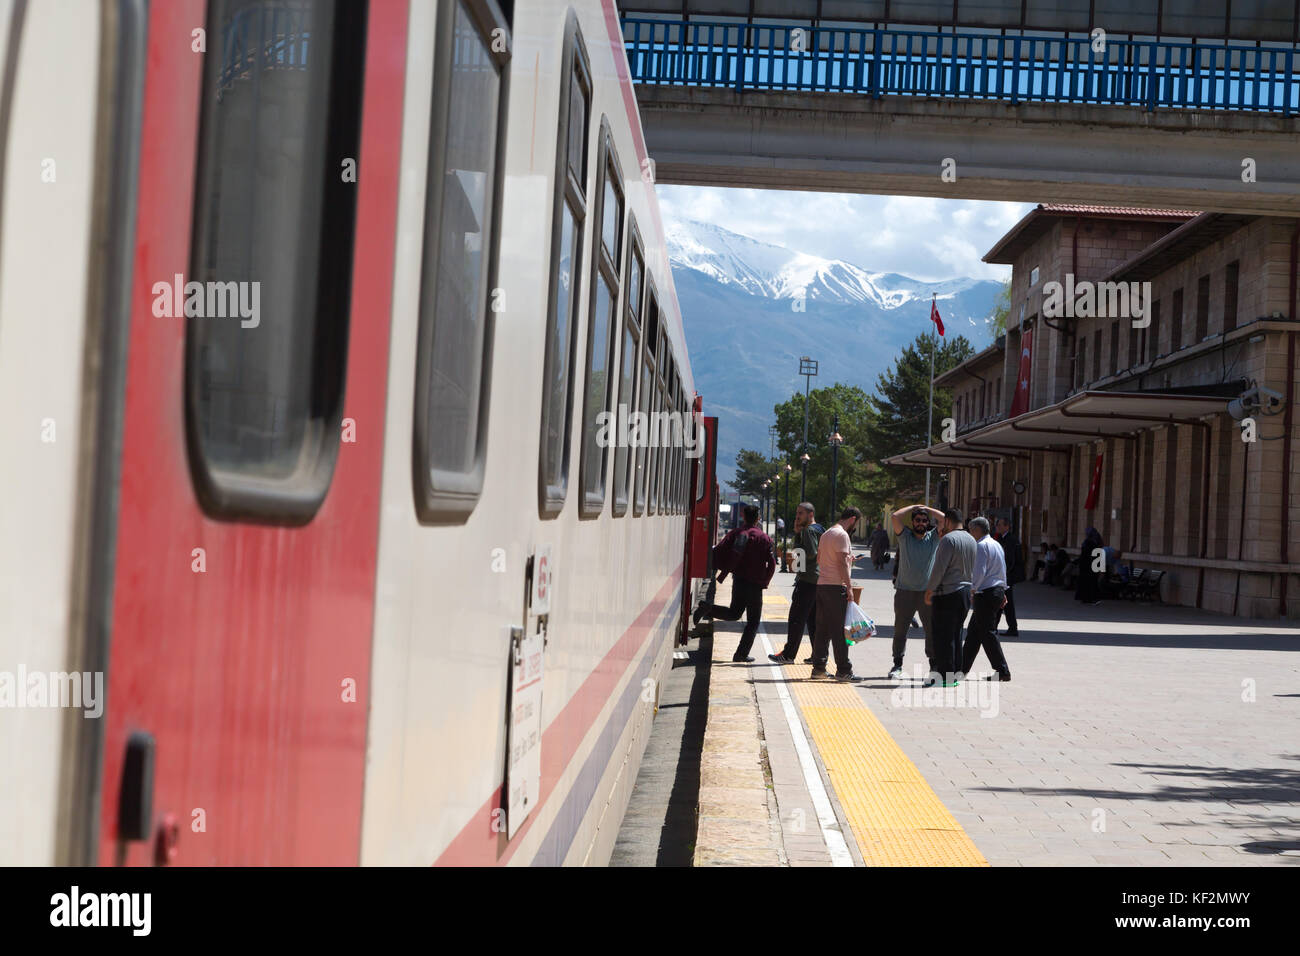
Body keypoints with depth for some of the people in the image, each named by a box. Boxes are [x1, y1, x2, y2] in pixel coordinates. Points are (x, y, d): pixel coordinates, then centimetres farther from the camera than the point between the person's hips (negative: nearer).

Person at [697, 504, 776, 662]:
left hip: (738, 581, 4)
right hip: (754, 584, -4)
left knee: (734, 613, 22)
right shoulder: (764, 538, -7)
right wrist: (764, 582, 2)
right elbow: (771, 564, -10)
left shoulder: (735, 533, 3)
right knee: (753, 621, 8)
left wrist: (723, 571, 5)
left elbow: (717, 552, -3)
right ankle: (742, 654, 2)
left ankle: (707, 609, -5)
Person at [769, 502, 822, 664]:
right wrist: (797, 532, 8)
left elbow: (811, 554, -21)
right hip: (817, 580, 10)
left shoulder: (809, 530, -11)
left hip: (807, 580, -10)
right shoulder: (818, 530, 20)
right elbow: (800, 551, 18)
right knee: (813, 620, 12)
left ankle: (789, 654, -5)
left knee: (796, 618, -7)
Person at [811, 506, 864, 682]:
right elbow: (842, 563, -19)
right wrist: (849, 587, -18)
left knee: (822, 629, 11)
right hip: (836, 587, -9)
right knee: (840, 630, -6)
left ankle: (818, 667, 13)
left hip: (821, 585, 9)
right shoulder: (842, 535, -12)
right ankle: (843, 671, -5)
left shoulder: (826, 534, 18)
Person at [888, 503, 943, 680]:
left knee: (932, 630, 0)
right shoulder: (905, 536, 7)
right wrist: (913, 507, 5)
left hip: (928, 592, 0)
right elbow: (895, 517, -6)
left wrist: (927, 509, 6)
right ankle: (897, 665, 12)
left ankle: (934, 665, 7)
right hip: (905, 591, 0)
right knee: (900, 629, 4)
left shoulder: (933, 537, 8)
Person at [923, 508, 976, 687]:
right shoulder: (971, 540, 12)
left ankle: (945, 676, -4)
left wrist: (929, 590, -9)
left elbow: (939, 568, -15)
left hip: (947, 593, -8)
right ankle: (955, 674, 15)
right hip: (966, 590, 8)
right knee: (956, 635, 13)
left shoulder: (948, 539, -13)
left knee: (943, 636, -4)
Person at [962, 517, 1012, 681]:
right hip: (998, 591, 10)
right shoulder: (997, 545, 17)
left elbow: (980, 572, -19)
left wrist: (972, 591, -12)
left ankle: (1003, 672, -7)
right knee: (974, 631, 15)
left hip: (985, 594, -10)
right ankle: (963, 667, 20)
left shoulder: (981, 546, -12)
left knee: (987, 633, -6)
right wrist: (1003, 592, 22)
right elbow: (1003, 571, 20)